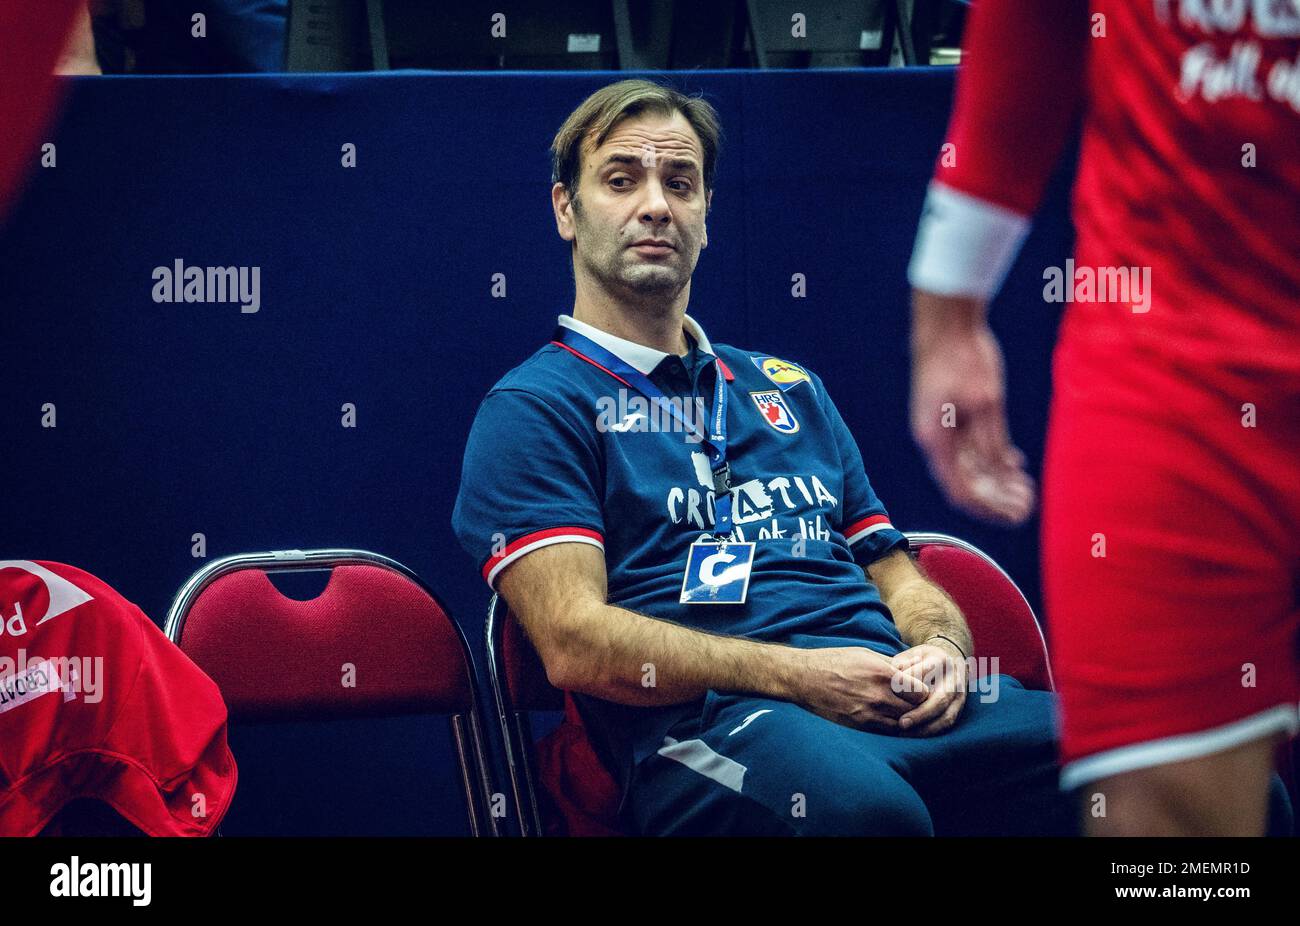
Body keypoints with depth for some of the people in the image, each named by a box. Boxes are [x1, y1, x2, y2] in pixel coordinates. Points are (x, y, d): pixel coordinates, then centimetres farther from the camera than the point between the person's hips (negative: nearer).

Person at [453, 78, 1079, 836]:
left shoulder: (790, 390, 31)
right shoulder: (534, 407, 11)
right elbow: (574, 641, -4)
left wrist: (942, 651, 3)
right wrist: (797, 676, -13)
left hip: (907, 709, 5)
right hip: (710, 720, -5)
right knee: (864, 803, -43)